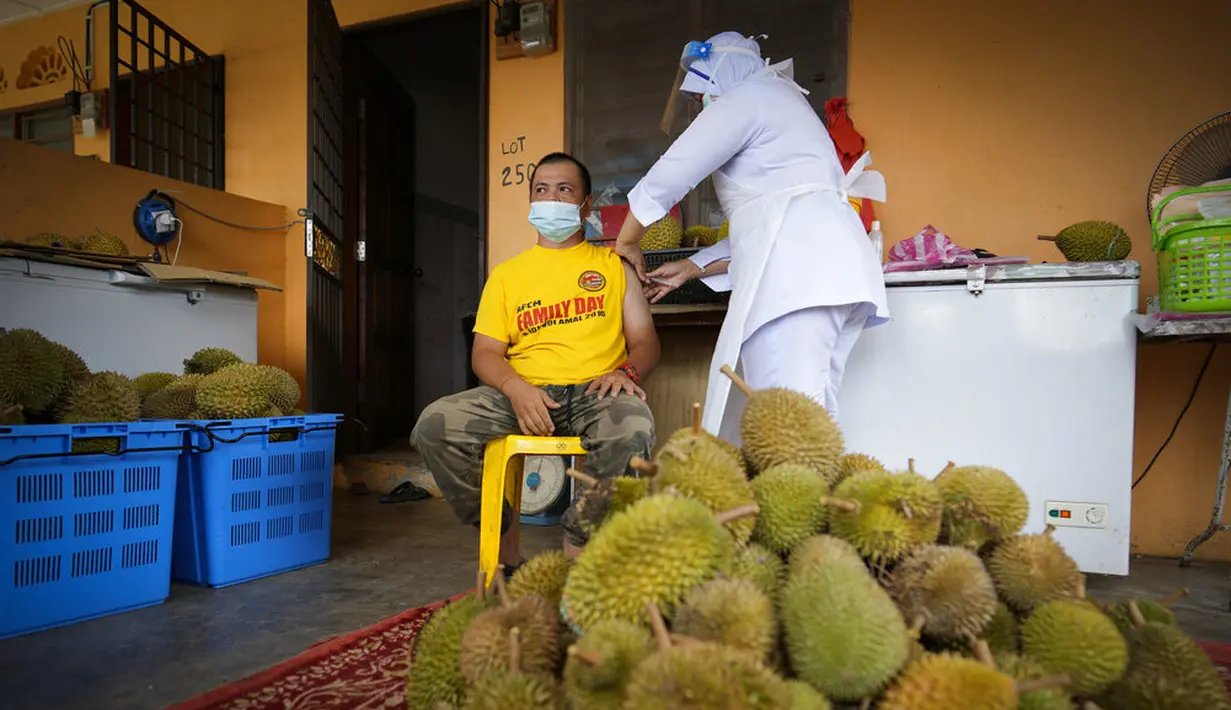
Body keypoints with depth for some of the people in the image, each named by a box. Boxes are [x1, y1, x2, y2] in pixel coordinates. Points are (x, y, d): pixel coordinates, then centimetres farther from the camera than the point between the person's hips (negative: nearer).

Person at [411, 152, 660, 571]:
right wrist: (516, 388, -12)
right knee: (434, 425, -23)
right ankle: (505, 555, -8)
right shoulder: (506, 274, 21)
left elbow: (645, 340, 12)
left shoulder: (613, 265, 18)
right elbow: (486, 352, 11)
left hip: (595, 391, -2)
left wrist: (626, 370, -13)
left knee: (634, 425, -37)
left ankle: (576, 555, -19)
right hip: (523, 393, 2)